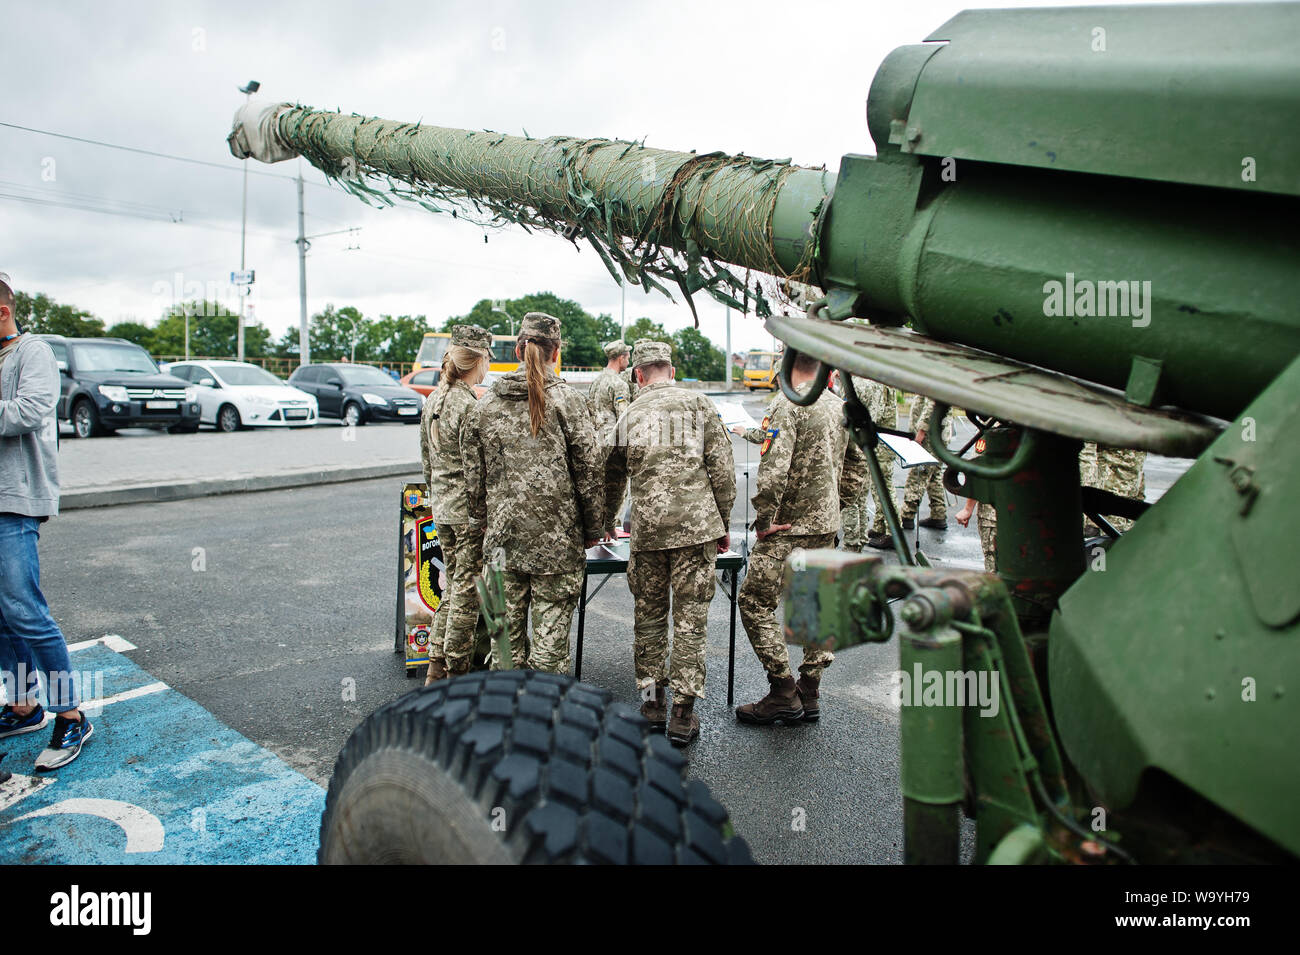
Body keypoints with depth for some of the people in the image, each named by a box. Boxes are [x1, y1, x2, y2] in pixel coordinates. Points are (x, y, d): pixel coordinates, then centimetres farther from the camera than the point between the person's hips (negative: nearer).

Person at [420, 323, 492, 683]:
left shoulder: (432, 401, 8)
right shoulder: (471, 407, -18)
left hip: (442, 508, 8)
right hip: (470, 510, -8)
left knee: (453, 585, 18)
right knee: (467, 591, 3)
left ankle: (436, 666, 24)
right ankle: (457, 673, 13)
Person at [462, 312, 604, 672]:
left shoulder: (486, 403, 4)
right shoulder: (567, 400, -7)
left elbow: (473, 473, 9)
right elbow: (589, 469, -6)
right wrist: (593, 528, 3)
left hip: (503, 536, 4)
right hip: (556, 536, -3)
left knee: (507, 628, 15)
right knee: (551, 630, 4)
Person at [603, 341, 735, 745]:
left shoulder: (629, 416, 11)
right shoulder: (698, 404, 6)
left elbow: (612, 479, 21)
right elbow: (722, 469, 1)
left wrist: (604, 524, 37)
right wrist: (723, 524, 10)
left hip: (647, 530, 2)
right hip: (696, 527, -1)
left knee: (649, 616, 14)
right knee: (690, 619, 3)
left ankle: (652, 703, 20)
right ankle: (683, 713, 6)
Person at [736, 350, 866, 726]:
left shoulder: (788, 404, -14)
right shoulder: (839, 406, 10)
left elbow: (774, 468, -25)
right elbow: (857, 463, 19)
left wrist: (763, 519, -16)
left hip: (790, 527, -8)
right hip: (827, 524, 9)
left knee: (755, 602, -1)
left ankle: (784, 692, 1)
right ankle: (809, 693, 21)